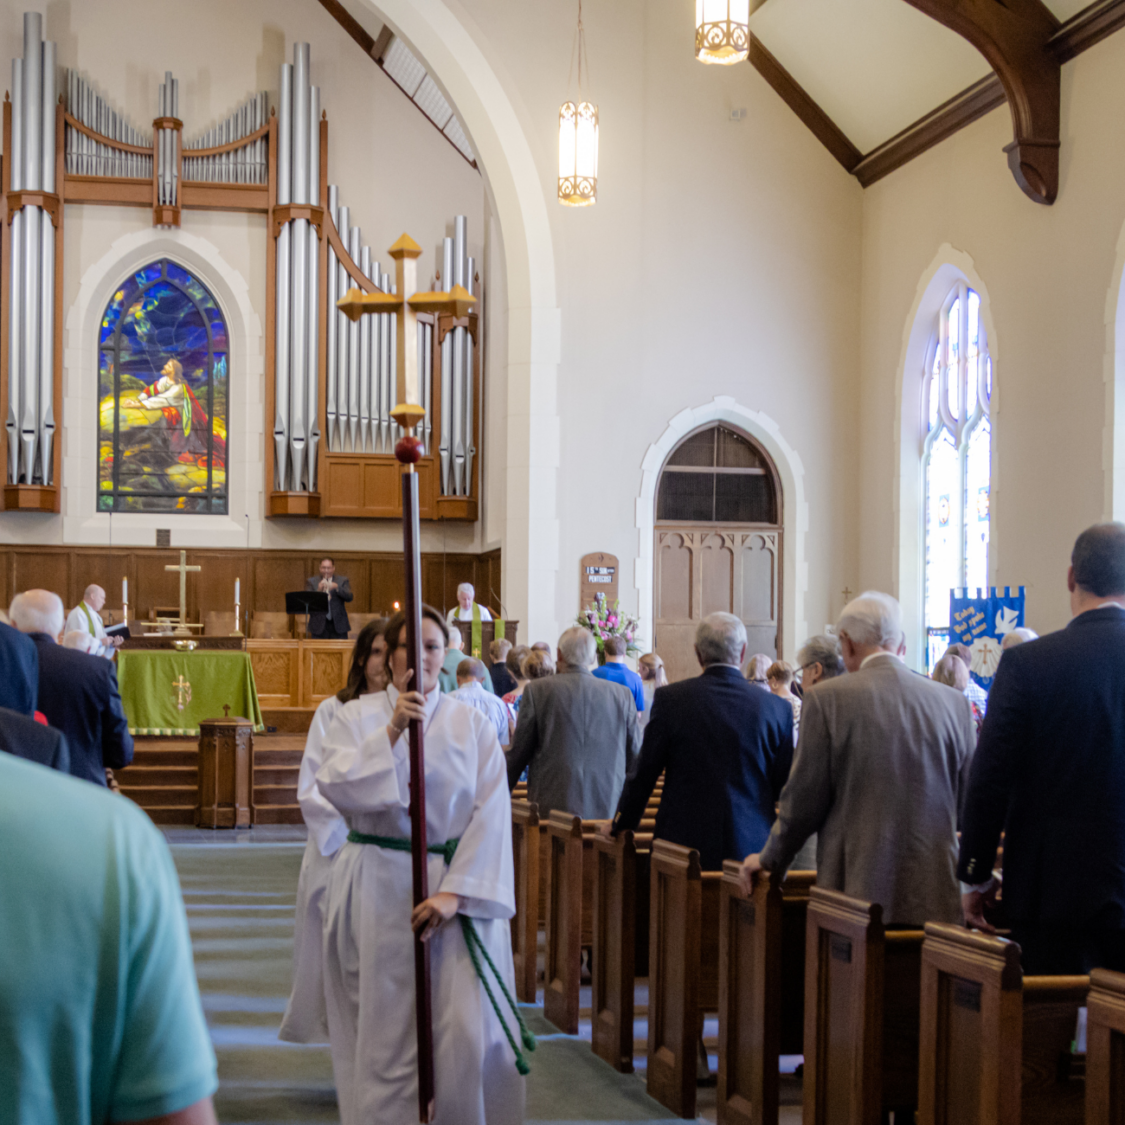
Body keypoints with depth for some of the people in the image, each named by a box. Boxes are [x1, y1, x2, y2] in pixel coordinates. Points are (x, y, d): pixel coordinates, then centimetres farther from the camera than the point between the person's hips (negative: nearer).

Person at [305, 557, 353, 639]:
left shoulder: (342, 581, 10)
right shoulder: (311, 581, 8)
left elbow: (349, 597, -5)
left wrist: (337, 587, -21)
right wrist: (319, 590, -21)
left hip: (338, 625, 1)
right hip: (319, 626, 0)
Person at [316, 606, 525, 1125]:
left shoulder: (472, 725, 5)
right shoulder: (357, 717, 6)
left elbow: (492, 814, -3)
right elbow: (336, 786, -10)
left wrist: (455, 892, -13)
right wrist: (392, 730, -18)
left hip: (457, 887, 0)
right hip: (377, 890, 0)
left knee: (467, 1032, -8)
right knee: (385, 1029, 1)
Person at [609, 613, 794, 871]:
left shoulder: (671, 698, -3)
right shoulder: (776, 708, 0)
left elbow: (644, 772, 3)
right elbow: (784, 784, 7)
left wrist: (620, 824, 18)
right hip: (750, 850, 1)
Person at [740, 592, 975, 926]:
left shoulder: (827, 699, -4)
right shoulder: (953, 702, 6)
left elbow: (804, 799, -1)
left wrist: (769, 859, 15)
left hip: (857, 890, -3)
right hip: (935, 897, 3)